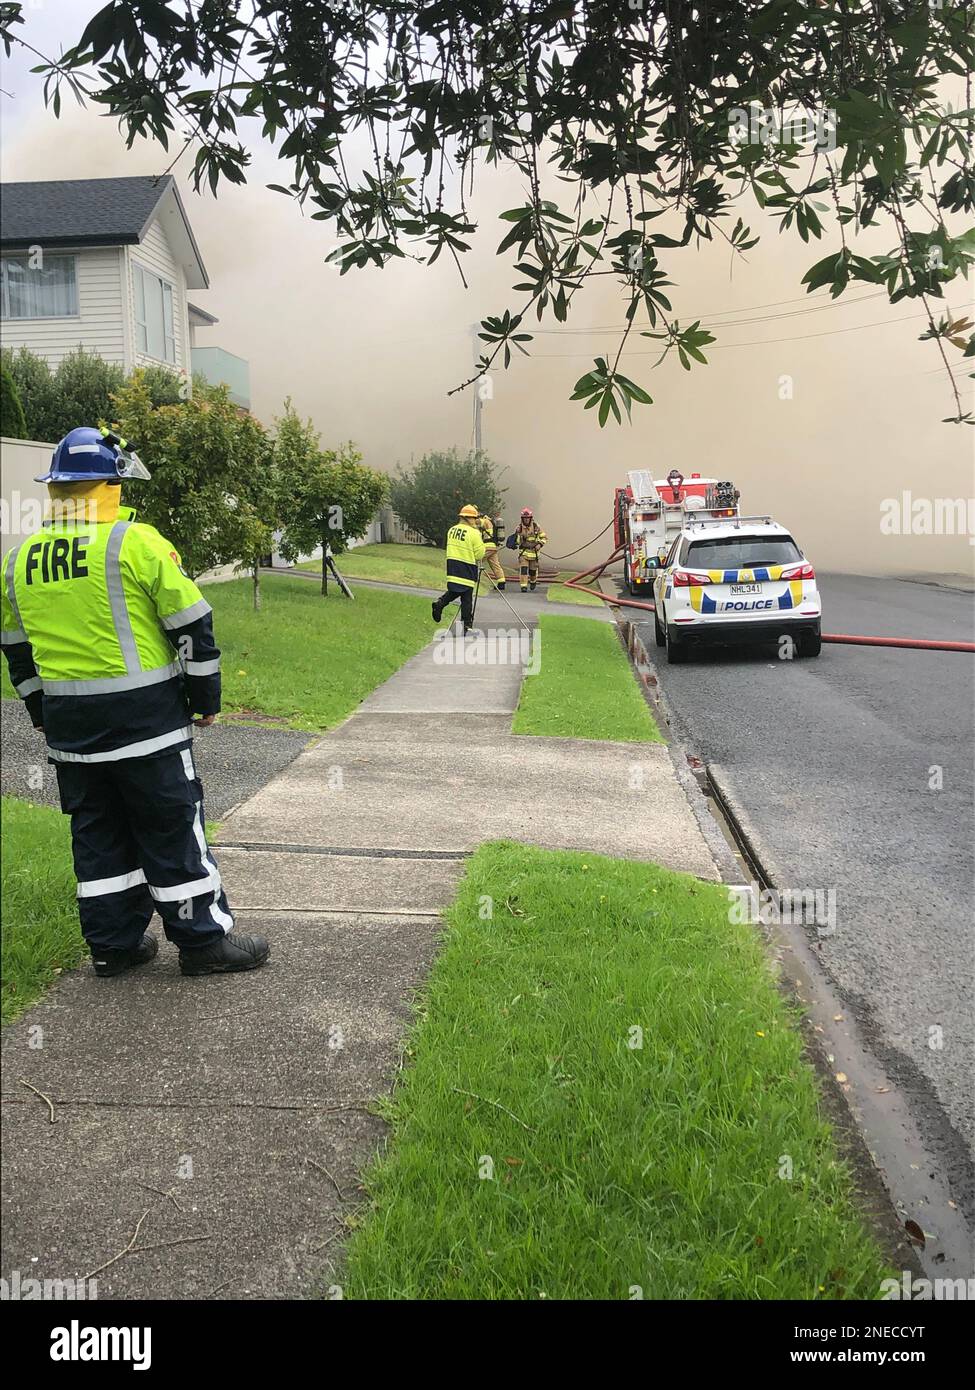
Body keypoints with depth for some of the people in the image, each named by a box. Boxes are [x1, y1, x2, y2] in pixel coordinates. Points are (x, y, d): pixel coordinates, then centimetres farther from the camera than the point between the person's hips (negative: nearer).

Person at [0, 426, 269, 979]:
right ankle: (203, 941, 12)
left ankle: (112, 943, 23)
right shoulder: (137, 542, -12)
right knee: (172, 828, 3)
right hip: (145, 716, -6)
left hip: (68, 723, 6)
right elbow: (192, 625, -10)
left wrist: (46, 718, 25)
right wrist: (207, 698, 0)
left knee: (97, 831, 15)